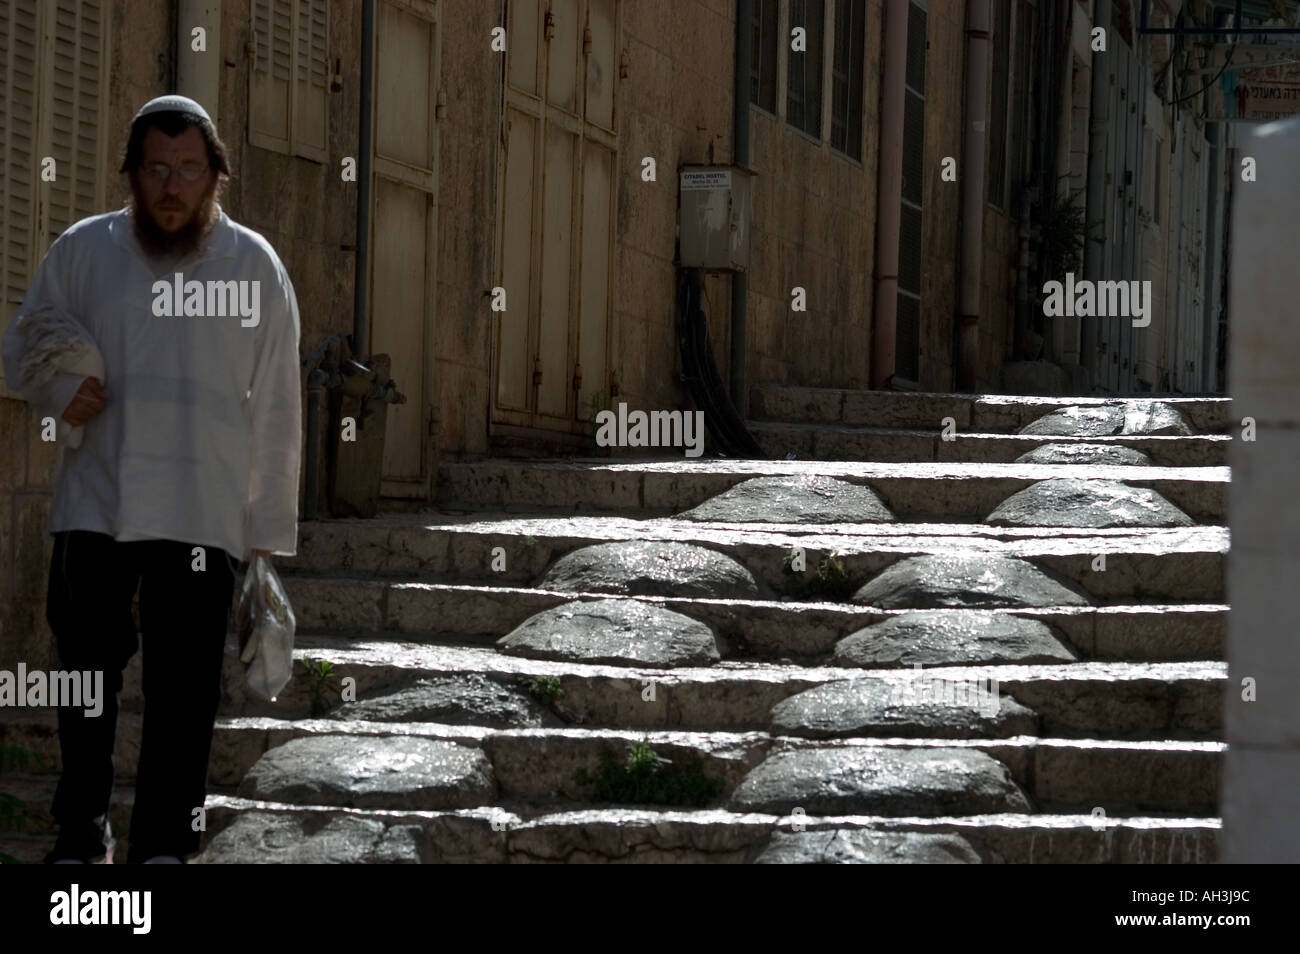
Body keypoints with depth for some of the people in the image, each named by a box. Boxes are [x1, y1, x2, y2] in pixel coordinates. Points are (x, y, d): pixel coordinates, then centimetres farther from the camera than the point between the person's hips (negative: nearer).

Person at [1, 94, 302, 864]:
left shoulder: (254, 265, 2)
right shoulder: (82, 250, 4)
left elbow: (275, 406, 3)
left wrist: (269, 521, 2)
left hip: (204, 512, -1)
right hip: (93, 504, 1)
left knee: (185, 686, -1)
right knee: (87, 669, 7)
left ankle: (165, 844, 8)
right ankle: (83, 830, 23)